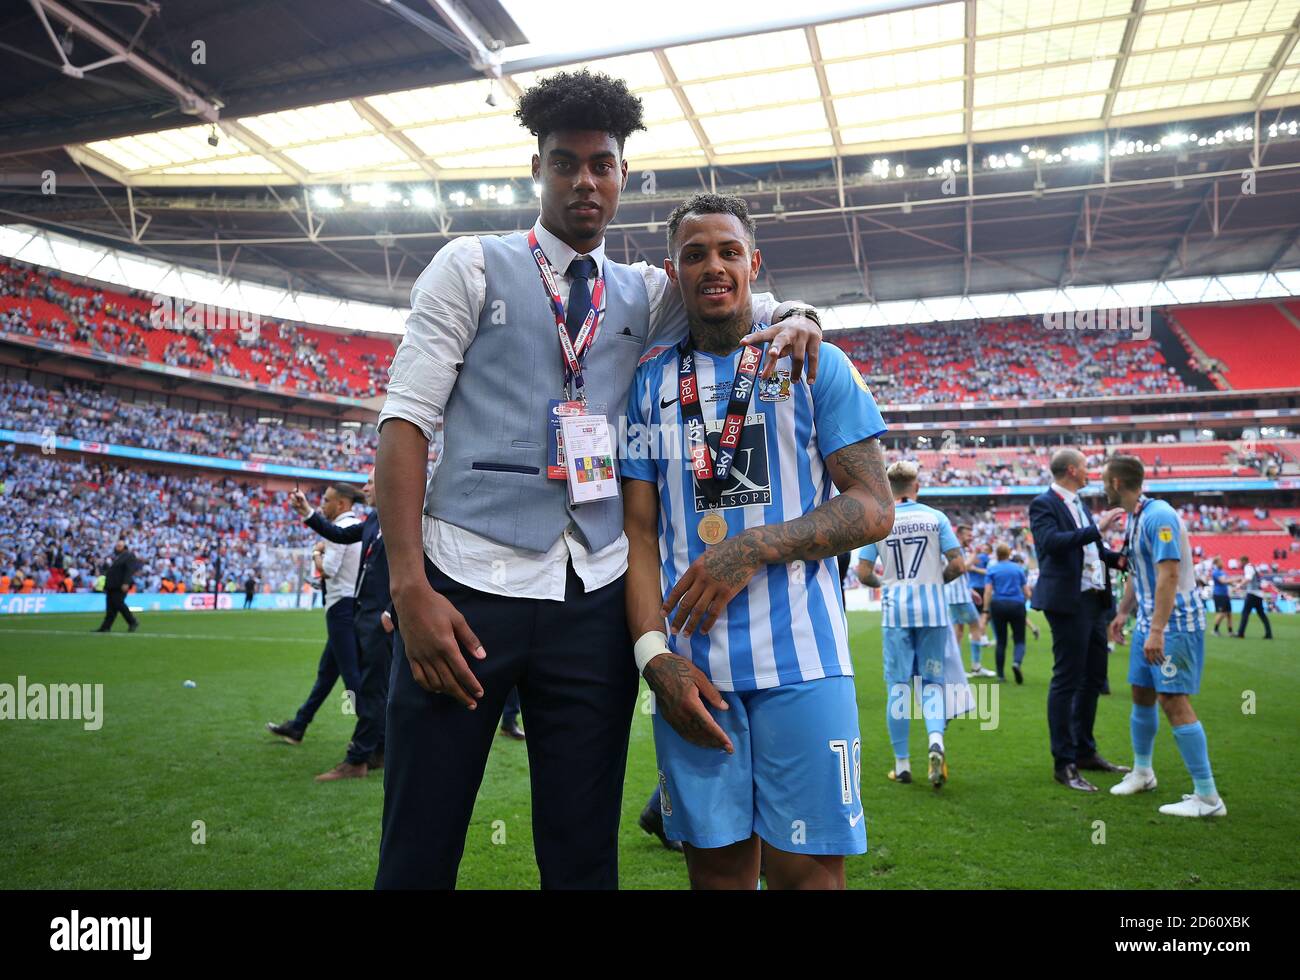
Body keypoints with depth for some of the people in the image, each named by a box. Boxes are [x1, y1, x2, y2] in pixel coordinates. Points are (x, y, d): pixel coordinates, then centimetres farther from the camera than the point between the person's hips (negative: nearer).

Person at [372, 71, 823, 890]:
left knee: (584, 856, 11)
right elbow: (405, 418, -2)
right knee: (419, 854, 5)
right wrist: (409, 588, -12)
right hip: (466, 580, -2)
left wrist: (796, 317, -3)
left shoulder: (644, 294, 15)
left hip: (595, 596, 3)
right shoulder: (473, 266, 6)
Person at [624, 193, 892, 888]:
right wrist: (653, 654, -7)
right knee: (717, 863, 11)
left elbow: (873, 508, 0)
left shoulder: (817, 364, 6)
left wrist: (753, 550, -15)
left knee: (807, 869, 1)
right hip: (689, 666, 2)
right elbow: (638, 531, 7)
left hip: (802, 658, -2)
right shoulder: (650, 383, 11)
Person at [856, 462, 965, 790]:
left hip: (894, 609, 0)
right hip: (932, 607, 0)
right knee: (932, 680, 8)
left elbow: (863, 573, -2)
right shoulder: (935, 517, 1)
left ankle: (902, 764, 11)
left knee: (898, 685, 5)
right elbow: (957, 565, -3)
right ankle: (936, 740, -17)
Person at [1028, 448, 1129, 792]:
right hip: (1069, 602, -9)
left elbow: (1093, 550, 22)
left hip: (1094, 600, 9)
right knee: (1066, 681, -5)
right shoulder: (1043, 504, -9)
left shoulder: (1079, 504, 18)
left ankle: (1085, 751, 29)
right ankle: (1063, 764, 3)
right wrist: (1098, 529, -28)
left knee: (1093, 679, 16)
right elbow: (1052, 541, -25)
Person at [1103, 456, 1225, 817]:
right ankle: (1142, 773, 31)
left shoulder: (1158, 516, -19)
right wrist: (1123, 612, 20)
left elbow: (1169, 575, -26)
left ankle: (1208, 797, -3)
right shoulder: (1133, 518, 10)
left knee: (1174, 702, -10)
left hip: (1174, 624, -9)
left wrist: (1157, 630, -28)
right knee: (1142, 696, 16)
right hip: (1148, 623, 10)